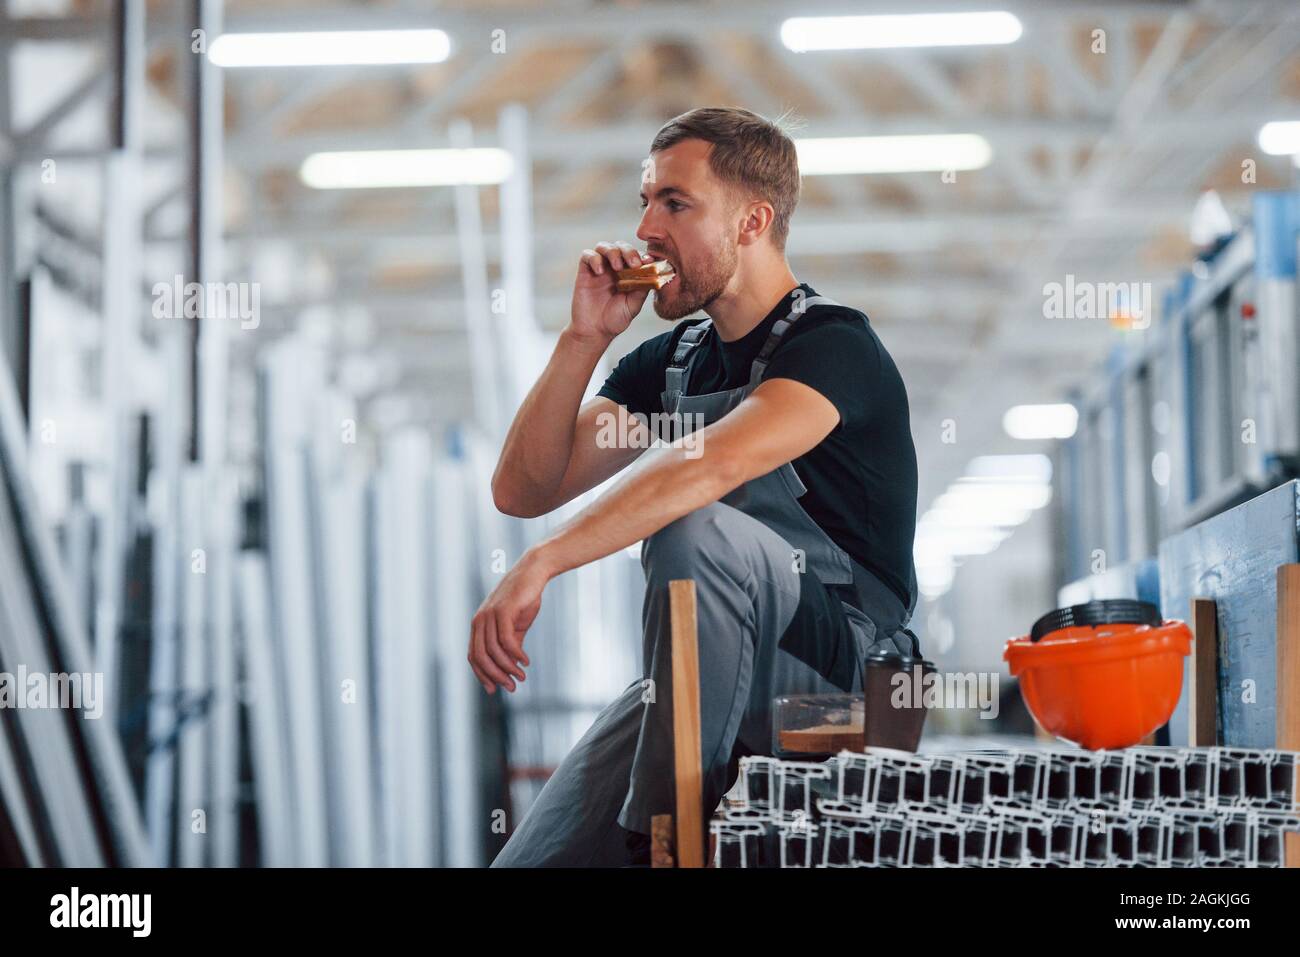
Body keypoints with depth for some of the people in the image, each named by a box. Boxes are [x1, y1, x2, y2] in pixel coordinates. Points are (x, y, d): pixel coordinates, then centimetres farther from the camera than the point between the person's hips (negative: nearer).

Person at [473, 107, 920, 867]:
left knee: (696, 530, -36)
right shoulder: (673, 360, 11)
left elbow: (710, 466, -34)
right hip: (713, 676, 6)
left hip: (845, 669, -6)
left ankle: (665, 831, -26)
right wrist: (585, 339, -6)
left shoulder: (832, 345, -14)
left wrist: (539, 566, -41)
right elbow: (523, 490, 6)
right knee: (532, 857, -11)